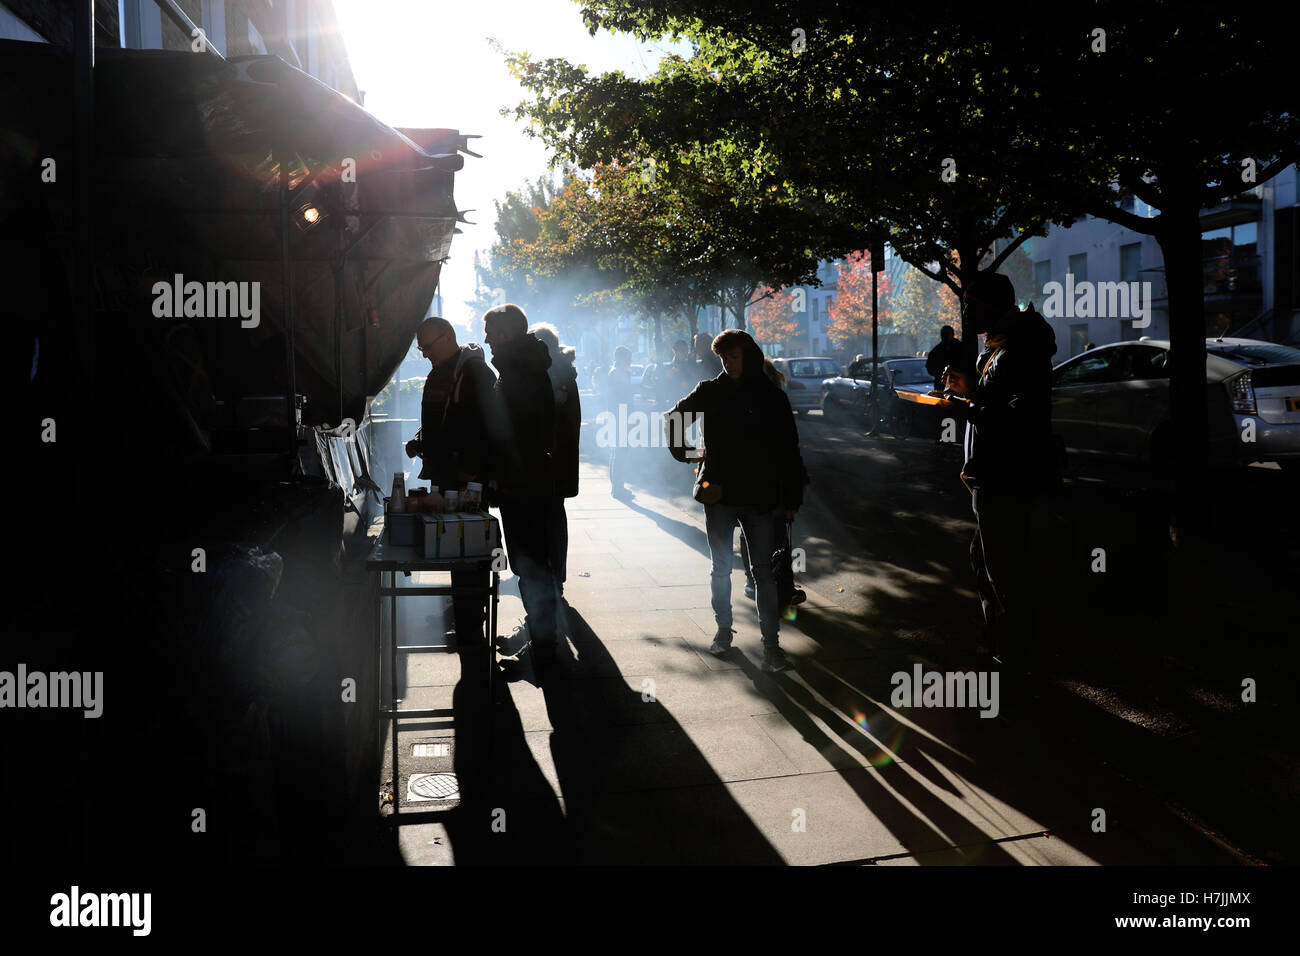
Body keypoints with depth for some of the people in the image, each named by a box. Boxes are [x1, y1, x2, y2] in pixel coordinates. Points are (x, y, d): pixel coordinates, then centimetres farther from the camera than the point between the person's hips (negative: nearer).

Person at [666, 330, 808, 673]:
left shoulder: (771, 397, -2)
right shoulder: (710, 392, 2)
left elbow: (789, 451, -1)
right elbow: (673, 419, 17)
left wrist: (791, 498, -4)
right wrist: (684, 452, 7)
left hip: (760, 498, -2)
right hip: (719, 494, 2)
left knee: (764, 571, 0)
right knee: (721, 568, 12)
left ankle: (771, 643, 5)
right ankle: (723, 628, 28)